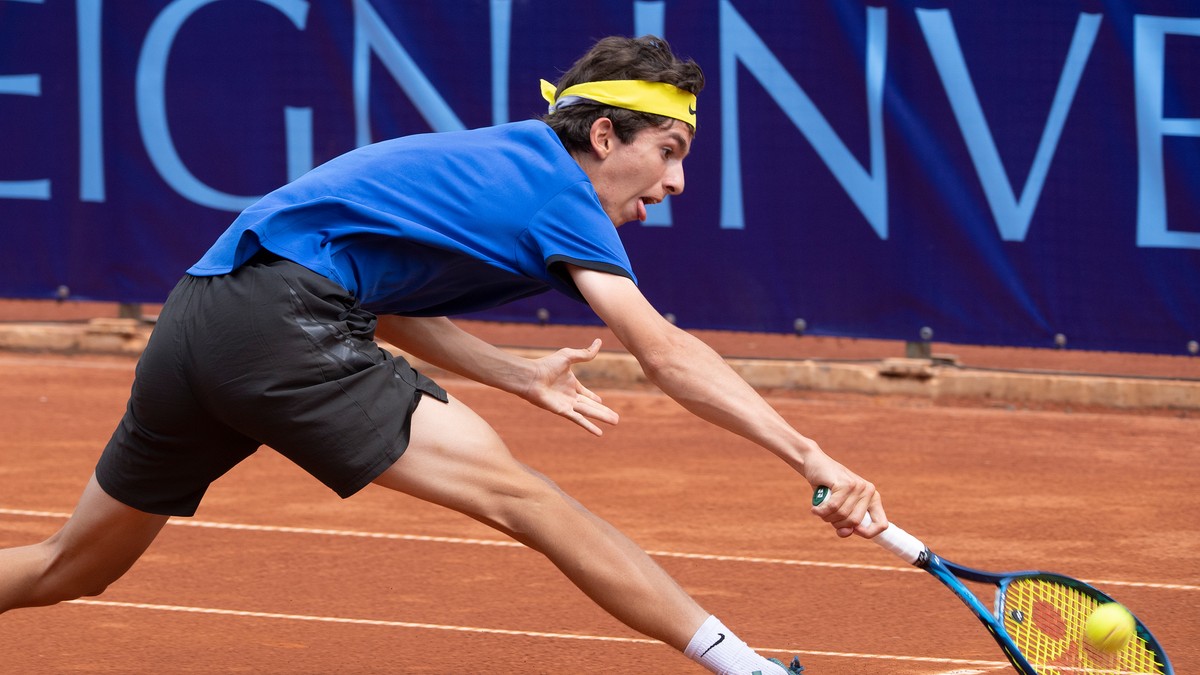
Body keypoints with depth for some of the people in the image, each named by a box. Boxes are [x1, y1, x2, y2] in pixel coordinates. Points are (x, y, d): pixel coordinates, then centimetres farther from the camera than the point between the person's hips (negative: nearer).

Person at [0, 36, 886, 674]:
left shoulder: (498, 164, 23)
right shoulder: (559, 188, -2)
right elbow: (667, 357, -11)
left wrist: (523, 376, 22)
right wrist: (813, 458, -14)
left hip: (194, 319, 10)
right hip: (281, 321, -9)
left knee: (73, 568, 22)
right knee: (520, 494, -13)